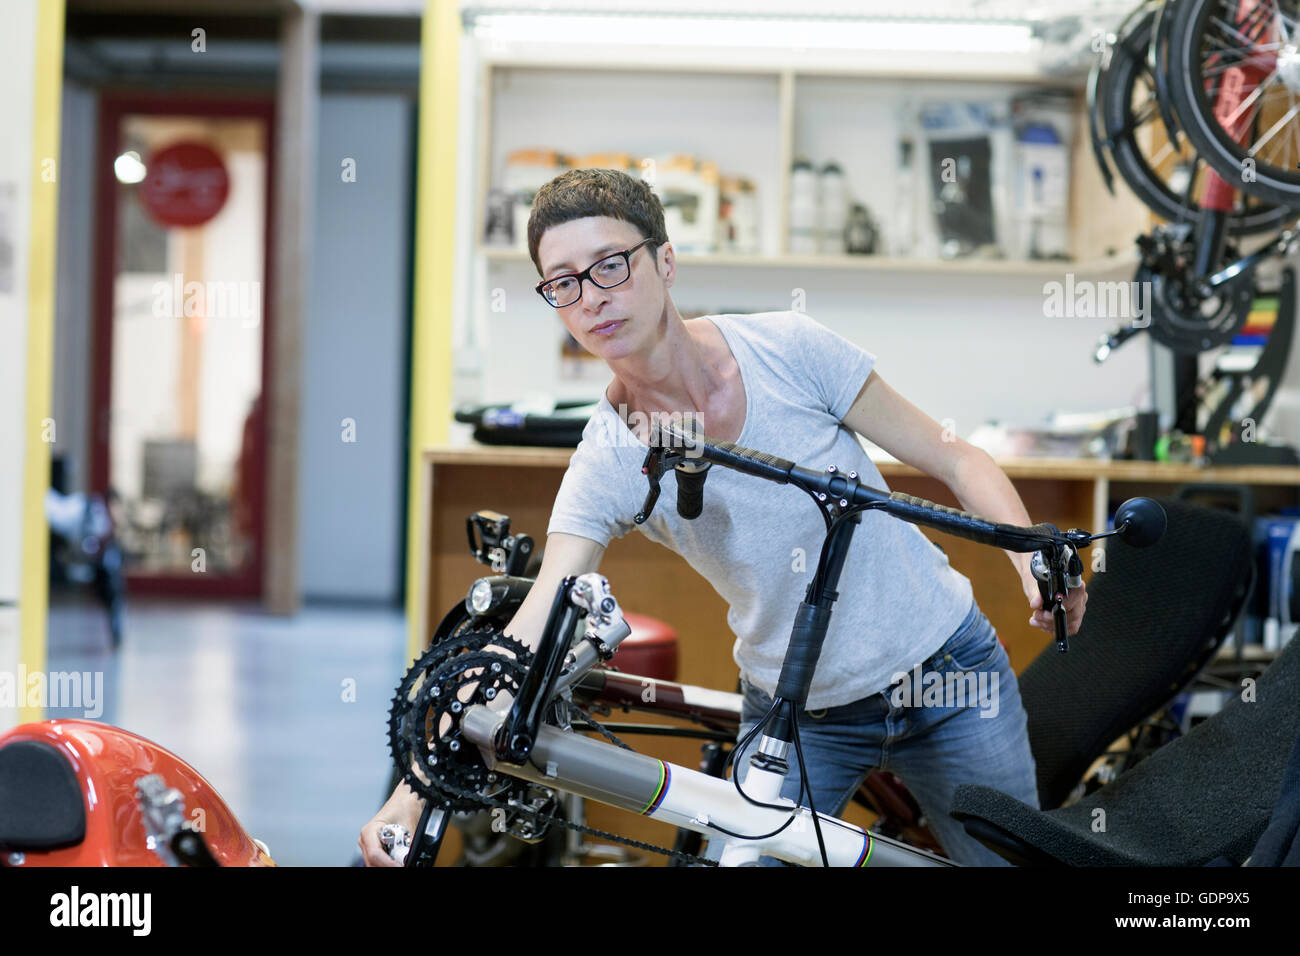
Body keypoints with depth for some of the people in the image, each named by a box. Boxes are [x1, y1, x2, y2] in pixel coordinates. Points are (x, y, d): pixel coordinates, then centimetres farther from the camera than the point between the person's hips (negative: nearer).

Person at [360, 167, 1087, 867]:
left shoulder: (789, 350, -17)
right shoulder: (607, 466, -16)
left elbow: (956, 460, -9)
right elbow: (525, 637, -25)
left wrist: (1035, 564, -27)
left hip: (946, 673, 0)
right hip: (798, 716, 1)